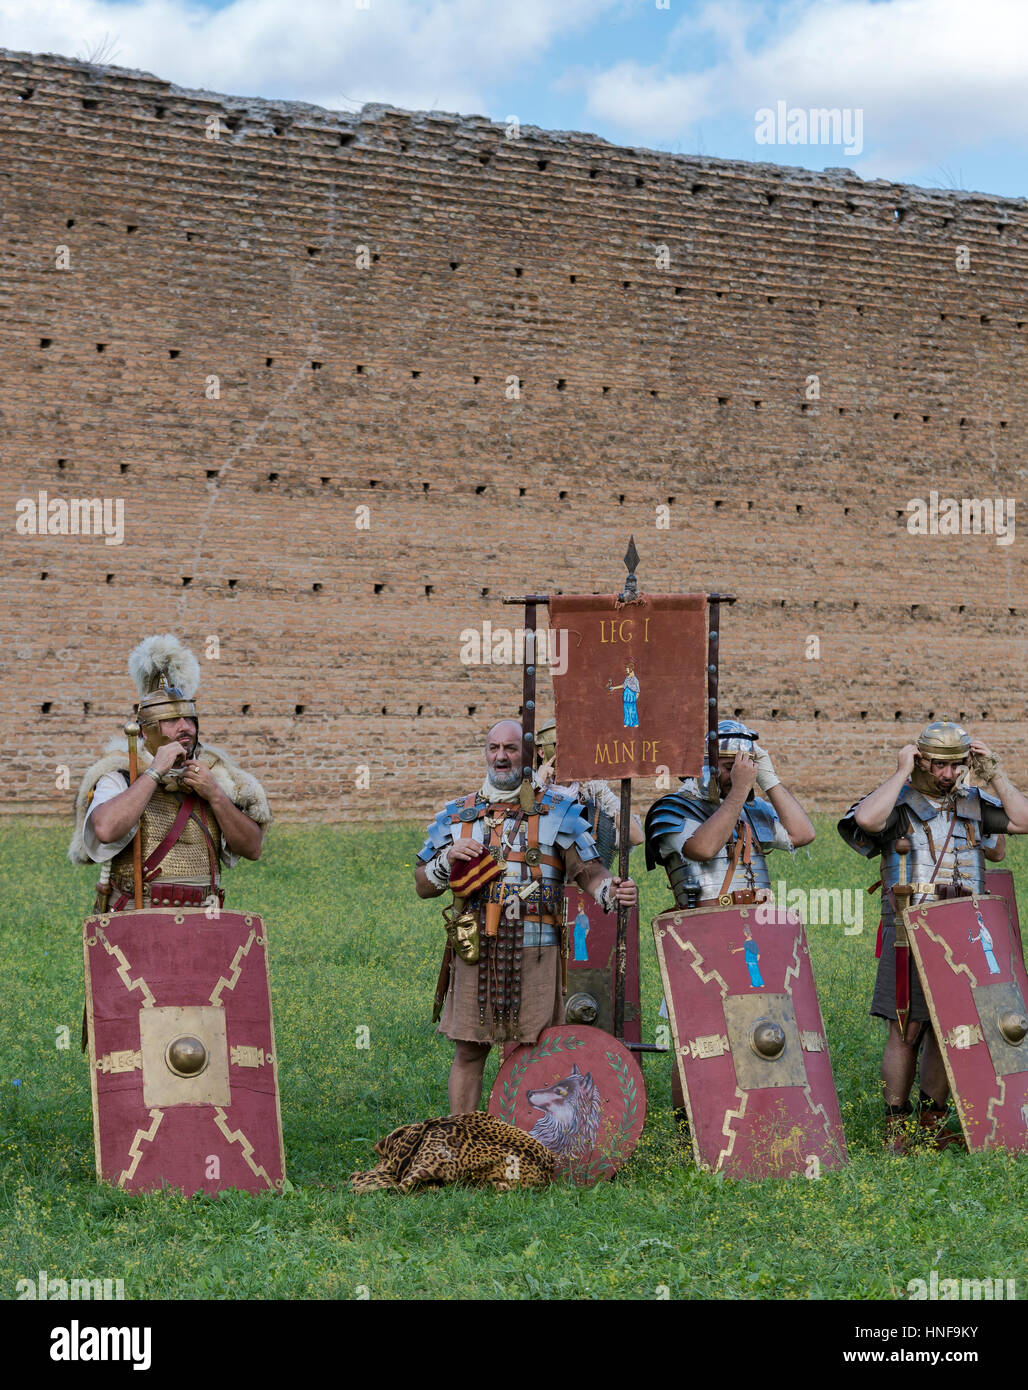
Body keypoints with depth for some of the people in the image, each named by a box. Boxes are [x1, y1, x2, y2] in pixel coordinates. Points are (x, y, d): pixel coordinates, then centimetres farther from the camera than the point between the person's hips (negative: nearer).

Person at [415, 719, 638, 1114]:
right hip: (475, 946, 2)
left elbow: (588, 870, 0)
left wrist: (610, 890, -22)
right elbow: (423, 886, 15)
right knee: (468, 1051, 4)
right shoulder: (457, 814, 14)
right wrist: (448, 859, -5)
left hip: (534, 949, -2)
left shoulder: (557, 810, 8)